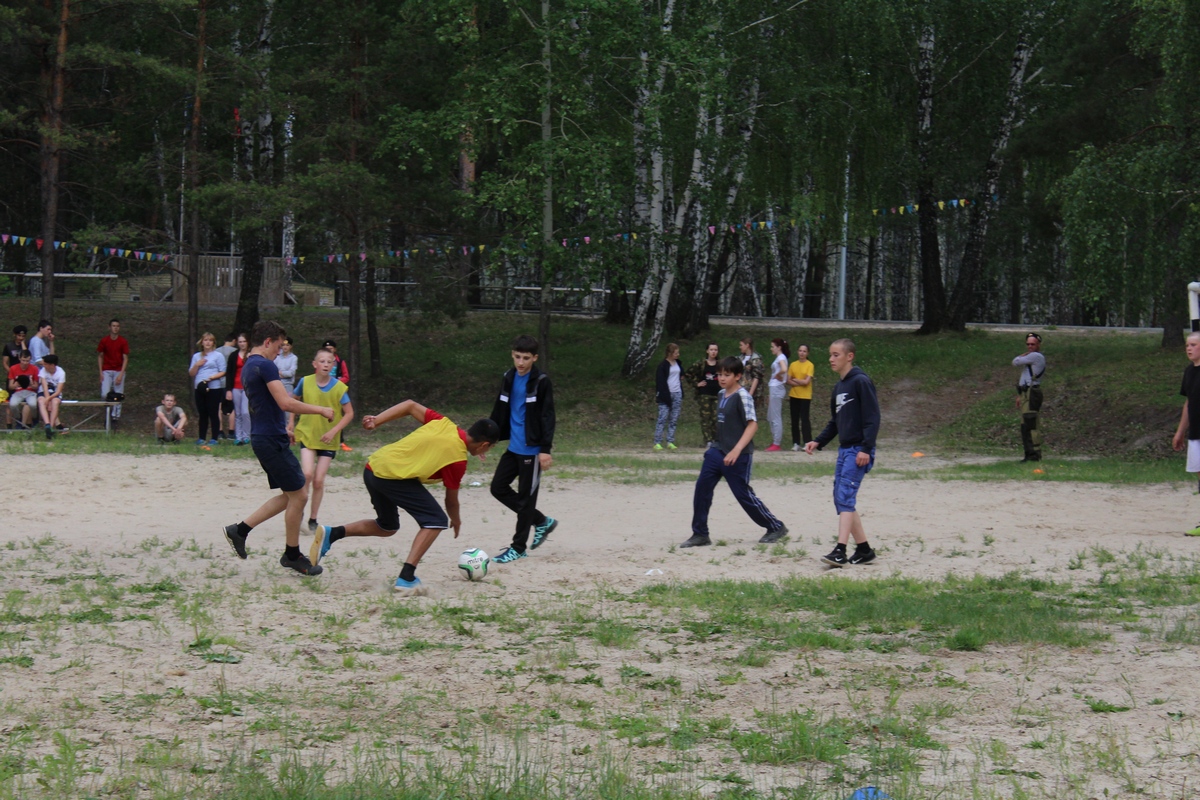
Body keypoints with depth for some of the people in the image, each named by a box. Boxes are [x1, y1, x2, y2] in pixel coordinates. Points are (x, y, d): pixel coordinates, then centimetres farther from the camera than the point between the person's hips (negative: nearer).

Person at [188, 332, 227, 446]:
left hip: (214, 388, -4)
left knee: (213, 413, -5)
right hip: (200, 388, 4)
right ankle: (201, 439, 12)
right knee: (202, 414, 7)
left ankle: (214, 439, -3)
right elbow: (191, 373, 15)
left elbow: (222, 372, -4)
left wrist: (210, 378, -16)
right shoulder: (196, 356, 16)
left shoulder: (218, 355, 3)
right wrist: (196, 365, -3)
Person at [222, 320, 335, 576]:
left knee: (290, 495, 15)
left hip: (261, 437, 10)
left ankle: (240, 530, 13)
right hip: (272, 440, -10)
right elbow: (285, 403, -22)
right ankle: (292, 556, 8)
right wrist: (320, 409, -13)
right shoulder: (265, 366, -15)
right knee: (298, 495, -1)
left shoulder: (247, 367, 16)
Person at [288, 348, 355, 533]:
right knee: (307, 474, -18)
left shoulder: (339, 387, -9)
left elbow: (349, 414, -5)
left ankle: (313, 519, 15)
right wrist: (291, 423, 8)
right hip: (307, 435, 0)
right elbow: (293, 400, 12)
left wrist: (333, 431, -15)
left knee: (319, 481, 0)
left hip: (328, 441, 0)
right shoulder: (305, 382, -6)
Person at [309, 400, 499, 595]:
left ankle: (331, 534, 17)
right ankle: (406, 579, -9)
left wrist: (376, 420, 15)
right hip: (394, 475, -8)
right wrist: (456, 521, 26)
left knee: (387, 526, 27)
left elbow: (410, 405, 14)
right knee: (436, 521, -2)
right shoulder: (458, 459, -7)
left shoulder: (444, 424, 11)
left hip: (372, 467, 8)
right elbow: (451, 501, 5)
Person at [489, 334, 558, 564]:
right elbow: (499, 412, 16)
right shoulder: (508, 379, 8)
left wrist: (546, 449, -19)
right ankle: (541, 521, 22)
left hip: (531, 449, -7)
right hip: (514, 447, 7)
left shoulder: (541, 382, -11)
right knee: (498, 487, 9)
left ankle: (519, 547, 10)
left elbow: (547, 417, -13)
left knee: (526, 496, 0)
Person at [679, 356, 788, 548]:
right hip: (718, 451, 8)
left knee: (743, 494, -1)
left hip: (738, 456, -8)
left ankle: (776, 527, 16)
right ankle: (700, 535, 5)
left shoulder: (742, 396, -14)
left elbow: (753, 425, -22)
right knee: (702, 488, -1)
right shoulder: (722, 395, 11)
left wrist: (737, 450, -29)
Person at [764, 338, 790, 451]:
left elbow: (784, 370, -32)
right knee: (770, 418, 14)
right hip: (774, 389, 10)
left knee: (775, 418, -6)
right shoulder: (779, 358, 17)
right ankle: (775, 442, 17)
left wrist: (777, 375, -12)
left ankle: (777, 444, -3)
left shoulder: (781, 358, -11)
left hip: (777, 389, -10)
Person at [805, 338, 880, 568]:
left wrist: (866, 448, -22)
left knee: (846, 497, -17)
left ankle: (840, 551, -23)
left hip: (858, 451, -9)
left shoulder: (861, 382, -10)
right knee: (840, 499, 9)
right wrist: (818, 441, 10)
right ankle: (864, 550, 16)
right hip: (844, 449, 9)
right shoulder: (839, 387, 17)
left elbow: (872, 417, -15)